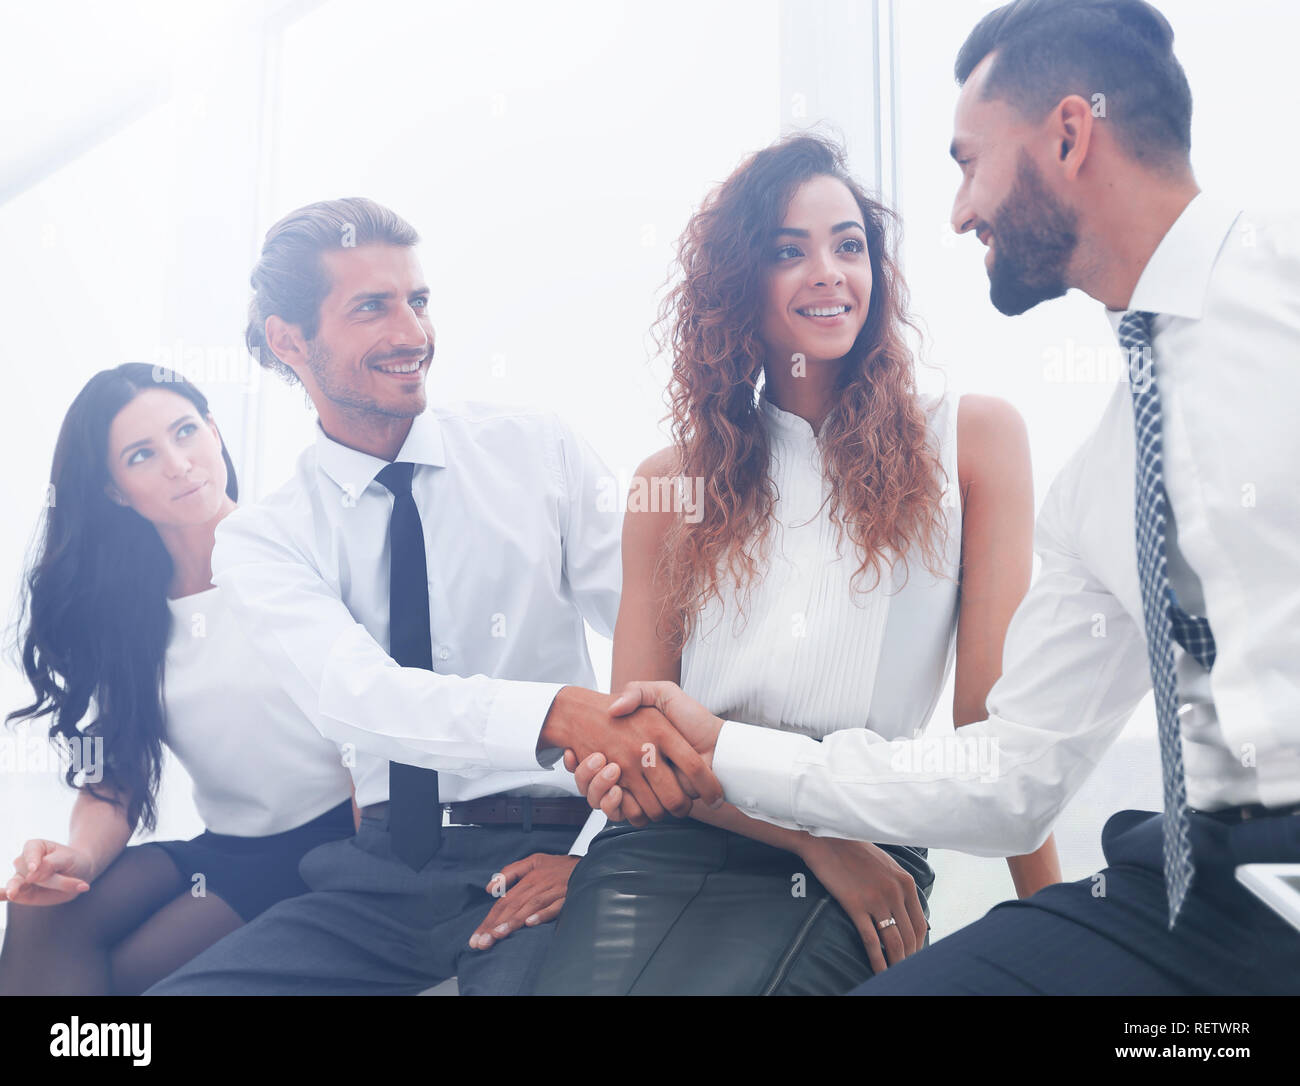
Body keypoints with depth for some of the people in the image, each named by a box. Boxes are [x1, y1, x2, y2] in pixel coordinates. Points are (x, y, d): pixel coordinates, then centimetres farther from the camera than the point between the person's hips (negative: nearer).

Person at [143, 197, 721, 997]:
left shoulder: (539, 449, 4)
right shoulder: (261, 540, 3)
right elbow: (357, 694, -17)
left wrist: (597, 847, -15)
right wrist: (559, 713, -35)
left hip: (544, 847, -1)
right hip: (383, 871, 2)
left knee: (532, 974, -33)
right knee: (171, 985, -20)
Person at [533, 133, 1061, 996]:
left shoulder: (973, 438, 6)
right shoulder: (674, 480, 13)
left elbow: (993, 711, 1)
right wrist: (823, 841, -8)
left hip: (857, 856, -1)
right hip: (665, 843, 2)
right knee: (588, 974, -29)